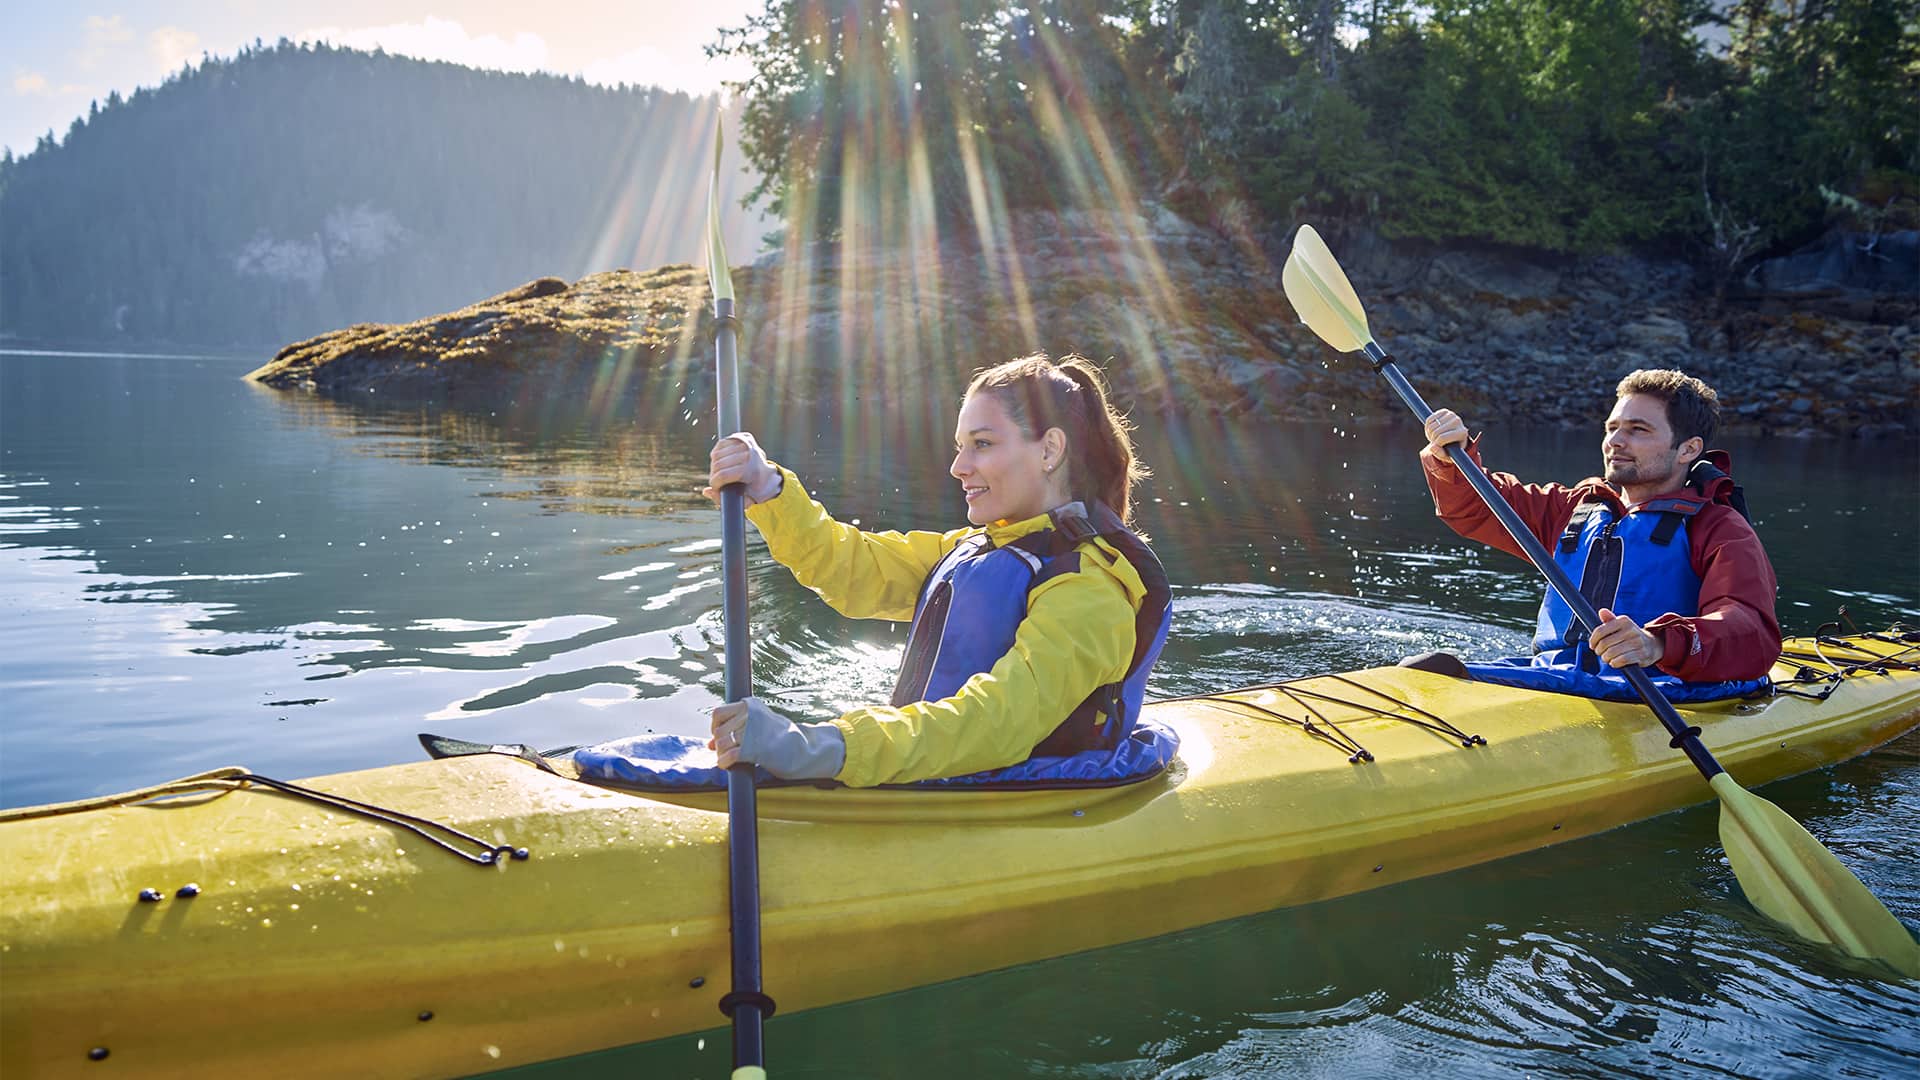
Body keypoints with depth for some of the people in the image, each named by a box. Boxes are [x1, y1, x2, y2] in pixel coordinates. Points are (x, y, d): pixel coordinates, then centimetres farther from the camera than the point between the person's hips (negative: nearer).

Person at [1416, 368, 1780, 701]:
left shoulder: (1722, 530, 2)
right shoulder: (1580, 506, 24)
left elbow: (1756, 635, -16)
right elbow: (1474, 509, 28)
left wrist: (1659, 645, -37)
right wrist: (1451, 458, 4)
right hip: (1553, 679, 6)